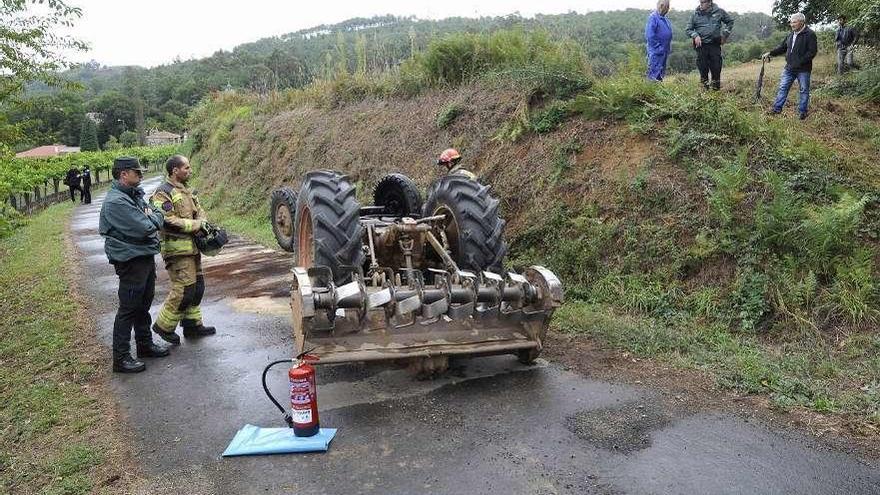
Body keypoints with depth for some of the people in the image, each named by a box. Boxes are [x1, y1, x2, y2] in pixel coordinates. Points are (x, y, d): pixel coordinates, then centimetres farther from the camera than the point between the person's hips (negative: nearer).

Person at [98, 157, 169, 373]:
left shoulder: (135, 195, 11)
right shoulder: (116, 201, -20)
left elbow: (155, 218, 14)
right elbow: (144, 228, -26)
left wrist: (151, 217, -9)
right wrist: (157, 216, -7)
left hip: (146, 258, 10)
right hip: (131, 261, -10)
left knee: (143, 304, 20)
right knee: (128, 309, -2)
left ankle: (145, 344, 35)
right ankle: (121, 358, 7)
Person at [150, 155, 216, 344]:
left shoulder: (186, 190, 17)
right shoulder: (163, 193, -12)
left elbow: (199, 211, 22)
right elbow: (168, 222, -22)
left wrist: (202, 222, -1)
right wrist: (195, 225, -15)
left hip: (192, 247, 10)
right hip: (177, 249, -10)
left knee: (197, 285, 13)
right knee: (184, 288, -10)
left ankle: (192, 325, 24)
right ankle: (164, 325, 6)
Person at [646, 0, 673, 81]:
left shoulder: (664, 19, 13)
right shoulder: (653, 17, -13)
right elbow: (650, 36, -19)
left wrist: (668, 47, 13)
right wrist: (658, 48, -18)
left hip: (664, 52, 9)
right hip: (656, 51, -9)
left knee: (661, 72, 15)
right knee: (655, 74, -7)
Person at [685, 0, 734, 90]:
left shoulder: (719, 12, 5)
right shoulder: (695, 14, 3)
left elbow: (730, 21, 19)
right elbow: (688, 29, 6)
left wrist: (725, 34, 11)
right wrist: (695, 35, -12)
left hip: (715, 45, 0)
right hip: (701, 45, 0)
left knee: (716, 67, -1)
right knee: (703, 68, -1)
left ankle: (716, 86, 10)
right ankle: (705, 86, 11)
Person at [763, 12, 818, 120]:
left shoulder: (810, 34, -13)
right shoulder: (791, 34, 9)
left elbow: (812, 52, -17)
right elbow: (782, 47, 17)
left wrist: (800, 62, -22)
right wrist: (770, 53, 4)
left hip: (803, 69, -6)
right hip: (789, 68, 6)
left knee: (803, 90, 5)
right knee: (783, 87, 8)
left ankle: (802, 111, 14)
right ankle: (777, 108, 15)